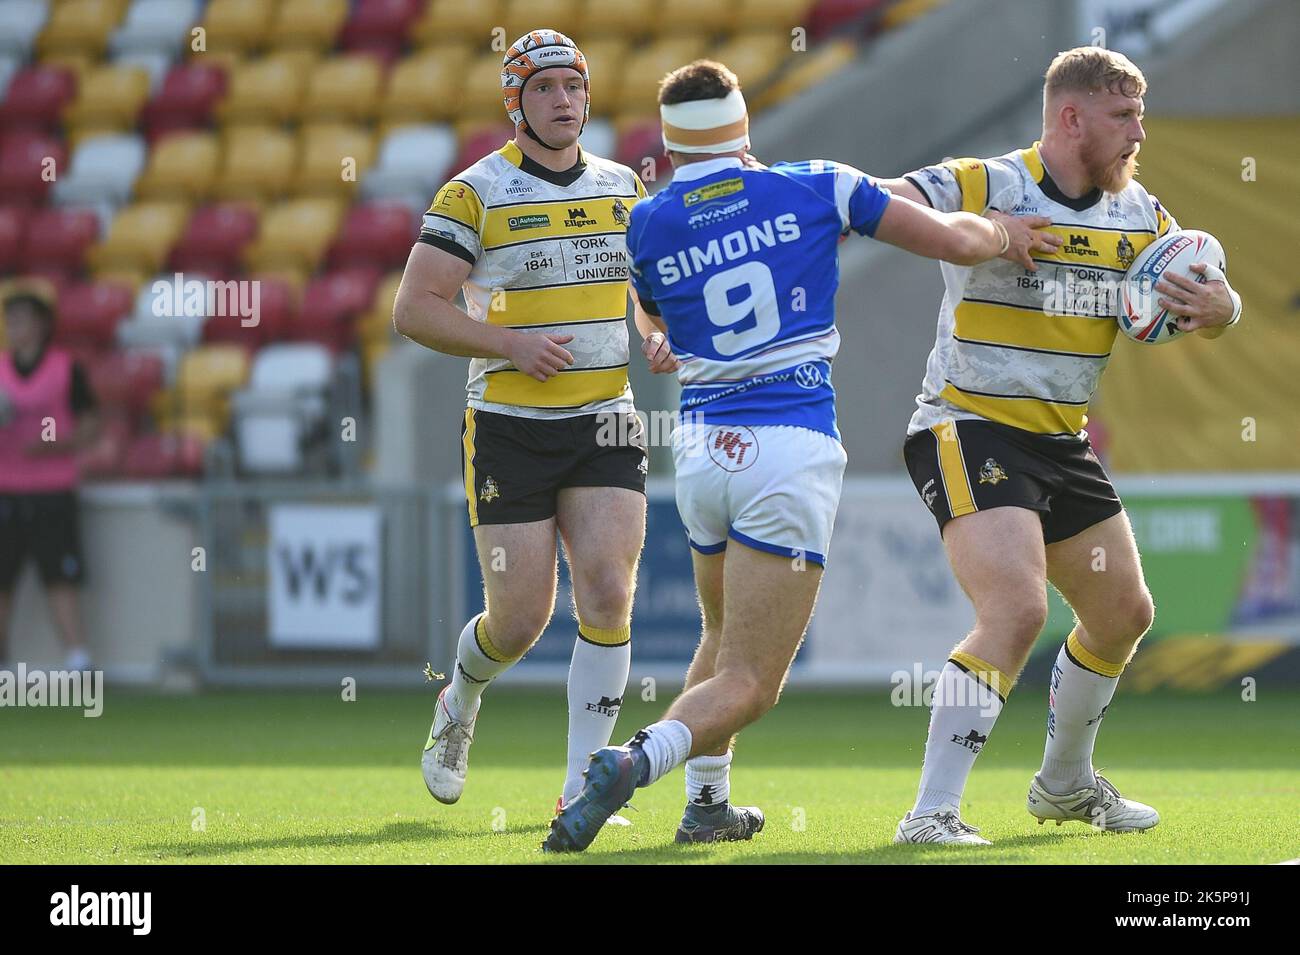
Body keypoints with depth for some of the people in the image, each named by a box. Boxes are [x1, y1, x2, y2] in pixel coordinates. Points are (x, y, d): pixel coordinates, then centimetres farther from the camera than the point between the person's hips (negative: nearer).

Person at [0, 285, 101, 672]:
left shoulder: (66, 368, 0)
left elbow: (90, 426, 1)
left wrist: (52, 444, -15)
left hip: (53, 491, -3)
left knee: (60, 579, -8)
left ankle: (77, 658, -9)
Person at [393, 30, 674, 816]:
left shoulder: (624, 188, 9)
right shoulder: (476, 195, -6)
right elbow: (414, 309, -9)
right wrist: (512, 344, -20)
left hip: (606, 426, 3)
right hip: (510, 428, -3)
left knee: (609, 597, -12)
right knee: (521, 618, -2)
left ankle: (583, 784, -5)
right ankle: (460, 703, 32)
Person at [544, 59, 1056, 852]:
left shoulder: (646, 227, 5)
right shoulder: (815, 189, -2)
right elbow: (954, 239, 0)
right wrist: (1003, 232, 21)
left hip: (702, 451, 4)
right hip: (794, 453, -3)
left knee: (724, 642, 29)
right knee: (747, 683, -5)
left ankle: (706, 802, 26)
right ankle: (633, 762, -29)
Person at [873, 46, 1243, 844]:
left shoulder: (1139, 215, 5)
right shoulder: (985, 188, -15)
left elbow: (1212, 302, 8)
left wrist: (1218, 307, -16)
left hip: (1061, 443, 8)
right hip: (970, 432, -8)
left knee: (1124, 614, 18)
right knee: (1017, 611, -25)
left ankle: (1065, 784, 40)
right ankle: (933, 815, -23)